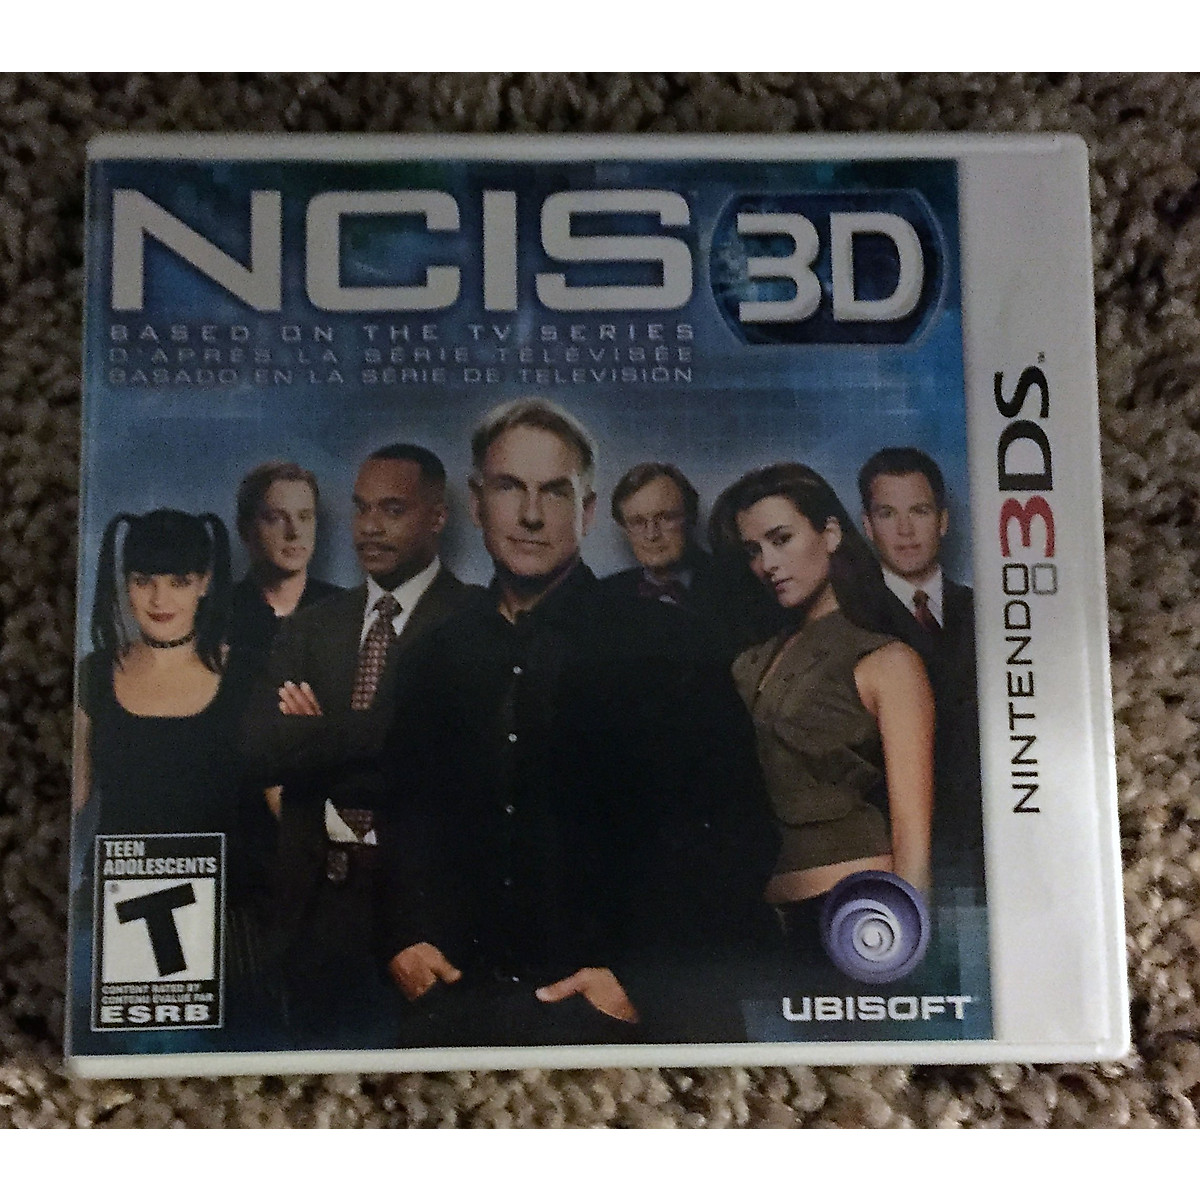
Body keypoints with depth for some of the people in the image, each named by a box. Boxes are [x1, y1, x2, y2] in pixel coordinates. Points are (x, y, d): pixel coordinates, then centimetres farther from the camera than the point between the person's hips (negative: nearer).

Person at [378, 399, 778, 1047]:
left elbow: (737, 832, -5)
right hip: (467, 987, 4)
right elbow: (405, 816, 19)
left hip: (629, 1009, -3)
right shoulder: (440, 658, 10)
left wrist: (640, 981, -13)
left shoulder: (664, 646, -3)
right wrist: (404, 937, 3)